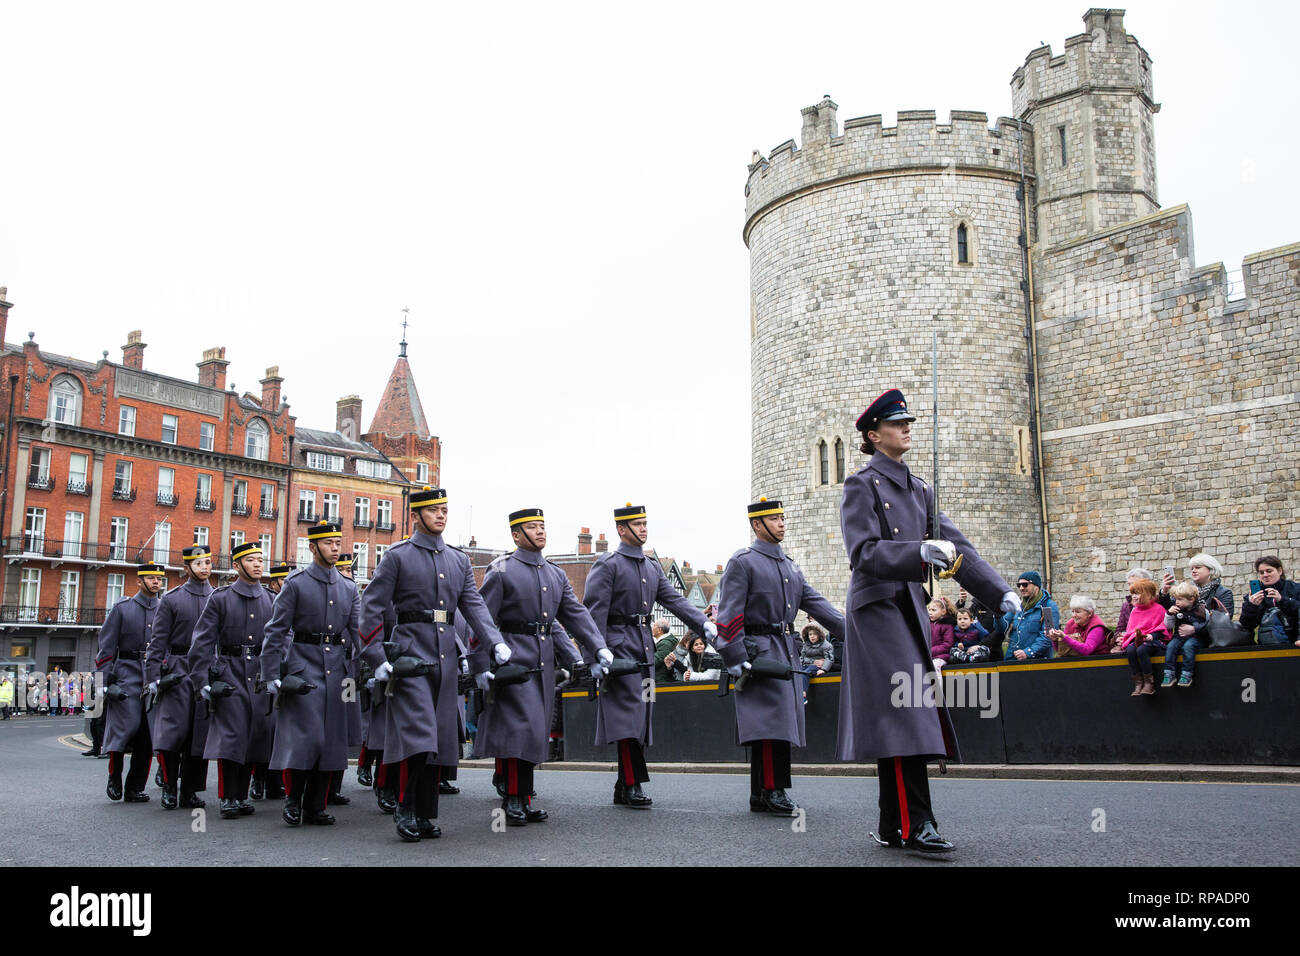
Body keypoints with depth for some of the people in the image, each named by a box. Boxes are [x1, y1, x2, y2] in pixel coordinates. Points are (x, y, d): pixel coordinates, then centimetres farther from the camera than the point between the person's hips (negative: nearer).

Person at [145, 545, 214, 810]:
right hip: (178, 670, -2)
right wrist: (153, 676, -6)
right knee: (173, 731, -9)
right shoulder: (171, 599, 4)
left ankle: (190, 791, 12)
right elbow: (159, 640, 1)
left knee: (200, 734, 3)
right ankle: (169, 788, 5)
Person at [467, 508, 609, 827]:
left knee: (535, 731, 8)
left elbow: (576, 615, 12)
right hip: (513, 657, -6)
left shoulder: (556, 575, 15)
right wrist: (481, 667, -12)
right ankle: (513, 800, -3)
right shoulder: (501, 571, -4)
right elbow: (482, 620, -7)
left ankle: (523, 800, 15)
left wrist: (599, 648, 0)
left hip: (544, 661, 7)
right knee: (520, 726, -12)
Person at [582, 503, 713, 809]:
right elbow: (594, 612, -11)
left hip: (644, 649, 8)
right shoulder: (607, 565, -6)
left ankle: (623, 789, 14)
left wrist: (705, 624, -5)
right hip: (619, 647, -8)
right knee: (629, 713, -11)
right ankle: (633, 785, -8)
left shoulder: (652, 567, 16)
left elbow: (674, 600, 10)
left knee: (640, 715, 7)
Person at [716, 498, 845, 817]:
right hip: (759, 652, -8)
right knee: (772, 719, -13)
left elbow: (816, 604, 15)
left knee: (780, 724, 7)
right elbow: (729, 615, -10)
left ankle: (761, 798, 12)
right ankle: (773, 792, -8)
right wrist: (736, 660, -16)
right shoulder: (742, 562, -4)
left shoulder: (790, 566, 19)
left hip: (786, 651, 8)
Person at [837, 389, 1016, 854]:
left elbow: (957, 546, 11)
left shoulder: (919, 490, 17)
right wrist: (920, 552, -30)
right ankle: (916, 824, -11)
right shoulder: (862, 485, -5)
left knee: (906, 718, 7)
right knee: (901, 715, -14)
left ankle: (893, 828, 14)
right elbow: (864, 552, -16)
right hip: (877, 606, -8)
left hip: (910, 607, 8)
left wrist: (1000, 593, 1)